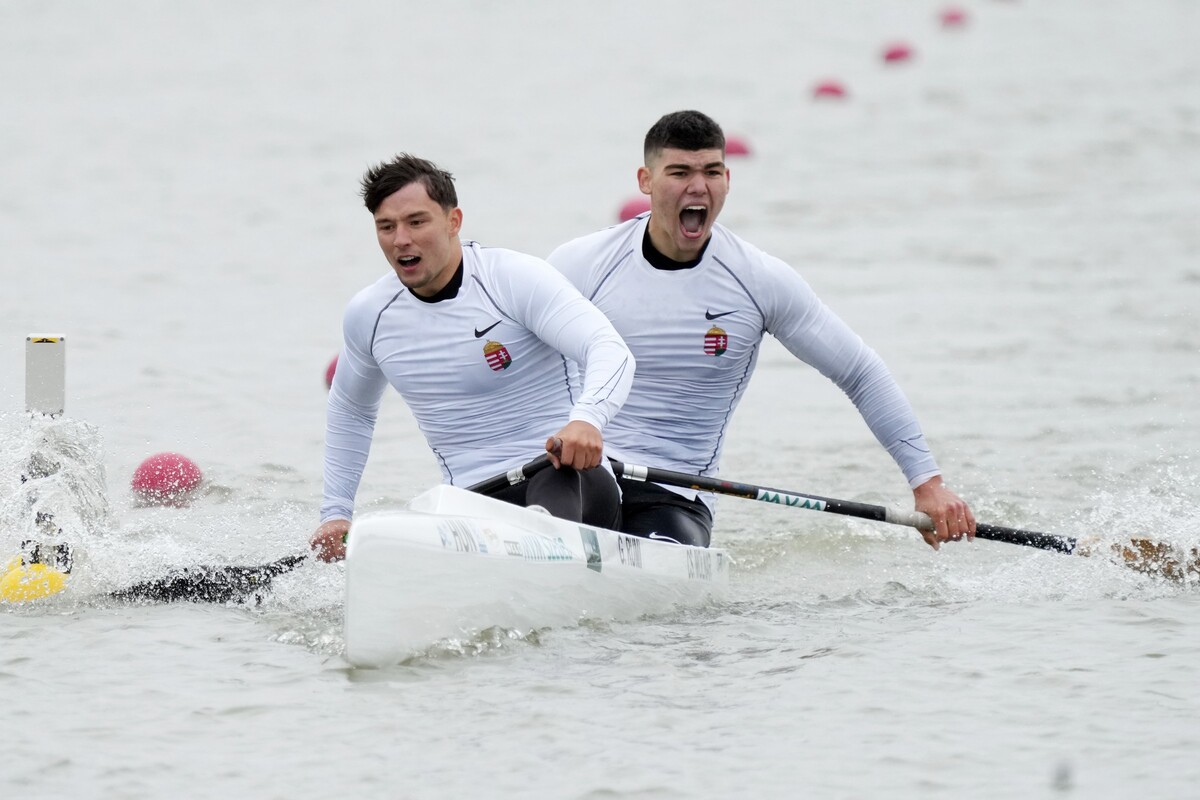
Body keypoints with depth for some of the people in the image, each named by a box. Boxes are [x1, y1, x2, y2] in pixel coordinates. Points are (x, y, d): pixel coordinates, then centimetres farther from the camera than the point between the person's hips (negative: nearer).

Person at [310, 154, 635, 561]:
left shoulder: (516, 278, -7)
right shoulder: (367, 315, 11)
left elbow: (611, 352, -19)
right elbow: (350, 409, 31)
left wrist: (587, 419, -40)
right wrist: (336, 512, 24)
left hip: (573, 480, -5)